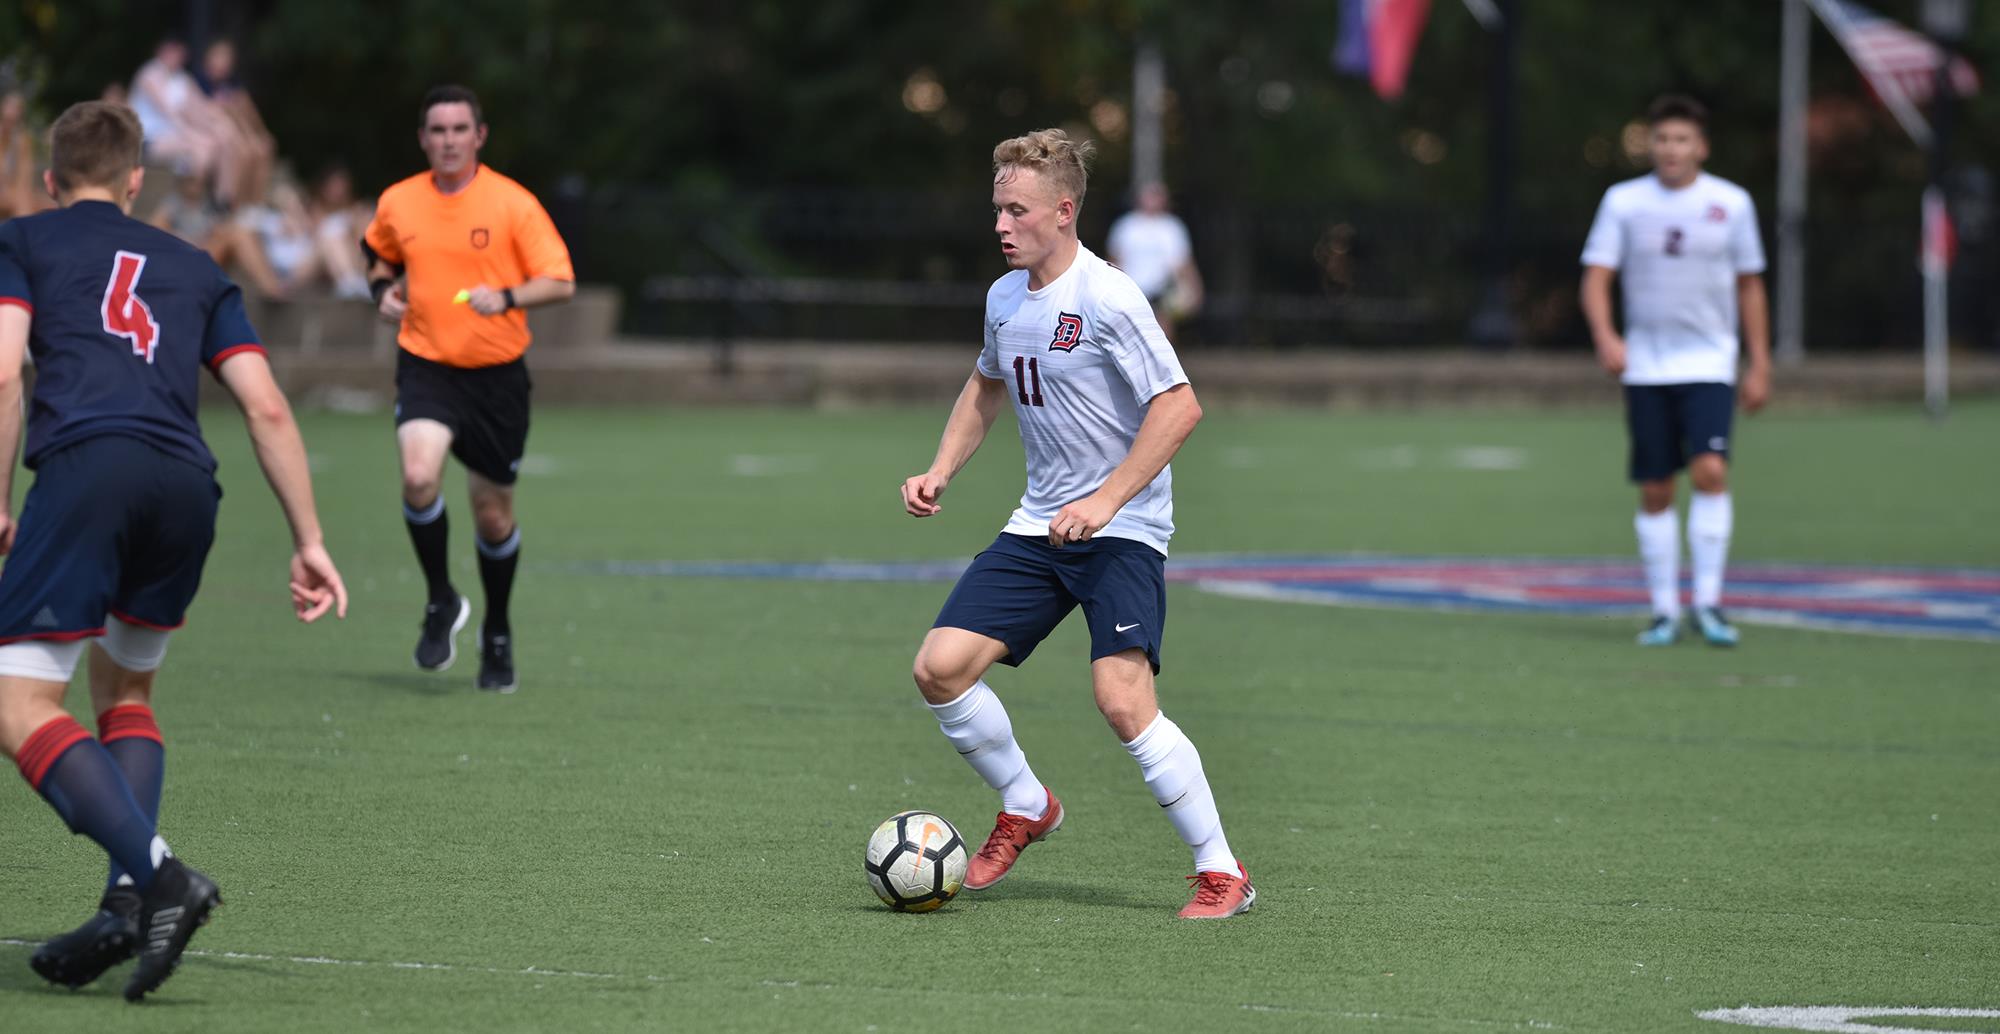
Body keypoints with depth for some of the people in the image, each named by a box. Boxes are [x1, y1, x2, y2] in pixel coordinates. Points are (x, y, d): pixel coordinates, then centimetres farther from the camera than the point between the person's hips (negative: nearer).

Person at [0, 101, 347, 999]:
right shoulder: (194, 269, 29)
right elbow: (267, 408, 19)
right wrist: (309, 543, 20)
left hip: (85, 463, -5)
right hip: (187, 486, 5)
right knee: (124, 693, 23)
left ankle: (158, 874, -27)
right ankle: (131, 902, 4)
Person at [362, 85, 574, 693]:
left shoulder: (513, 204, -7)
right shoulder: (397, 203, 2)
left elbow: (561, 282, -9)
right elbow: (381, 256, 23)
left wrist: (506, 297, -27)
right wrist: (384, 289, 1)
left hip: (496, 373, -1)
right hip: (425, 365, 1)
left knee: (493, 510, 8)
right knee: (419, 476, -25)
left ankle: (497, 632, 31)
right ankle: (441, 602, -2)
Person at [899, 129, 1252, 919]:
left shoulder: (1107, 298, -16)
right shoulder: (1005, 297, 8)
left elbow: (1180, 407, -20)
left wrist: (1105, 501, -24)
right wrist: (941, 471, 16)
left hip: (1121, 530, -8)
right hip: (1038, 527, 8)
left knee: (1123, 702, -22)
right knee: (940, 667, -4)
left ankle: (1221, 872, -10)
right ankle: (1026, 808, 19)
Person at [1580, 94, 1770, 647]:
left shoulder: (1731, 203, 2)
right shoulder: (1624, 201, 2)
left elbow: (1750, 286, 10)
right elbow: (1596, 279, -1)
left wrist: (1760, 366, 7)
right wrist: (1605, 337, -19)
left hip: (1708, 361, -1)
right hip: (1645, 367, 1)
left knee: (1710, 471, -18)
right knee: (1655, 491, 2)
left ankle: (1709, 601, -11)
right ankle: (1665, 611, 11)